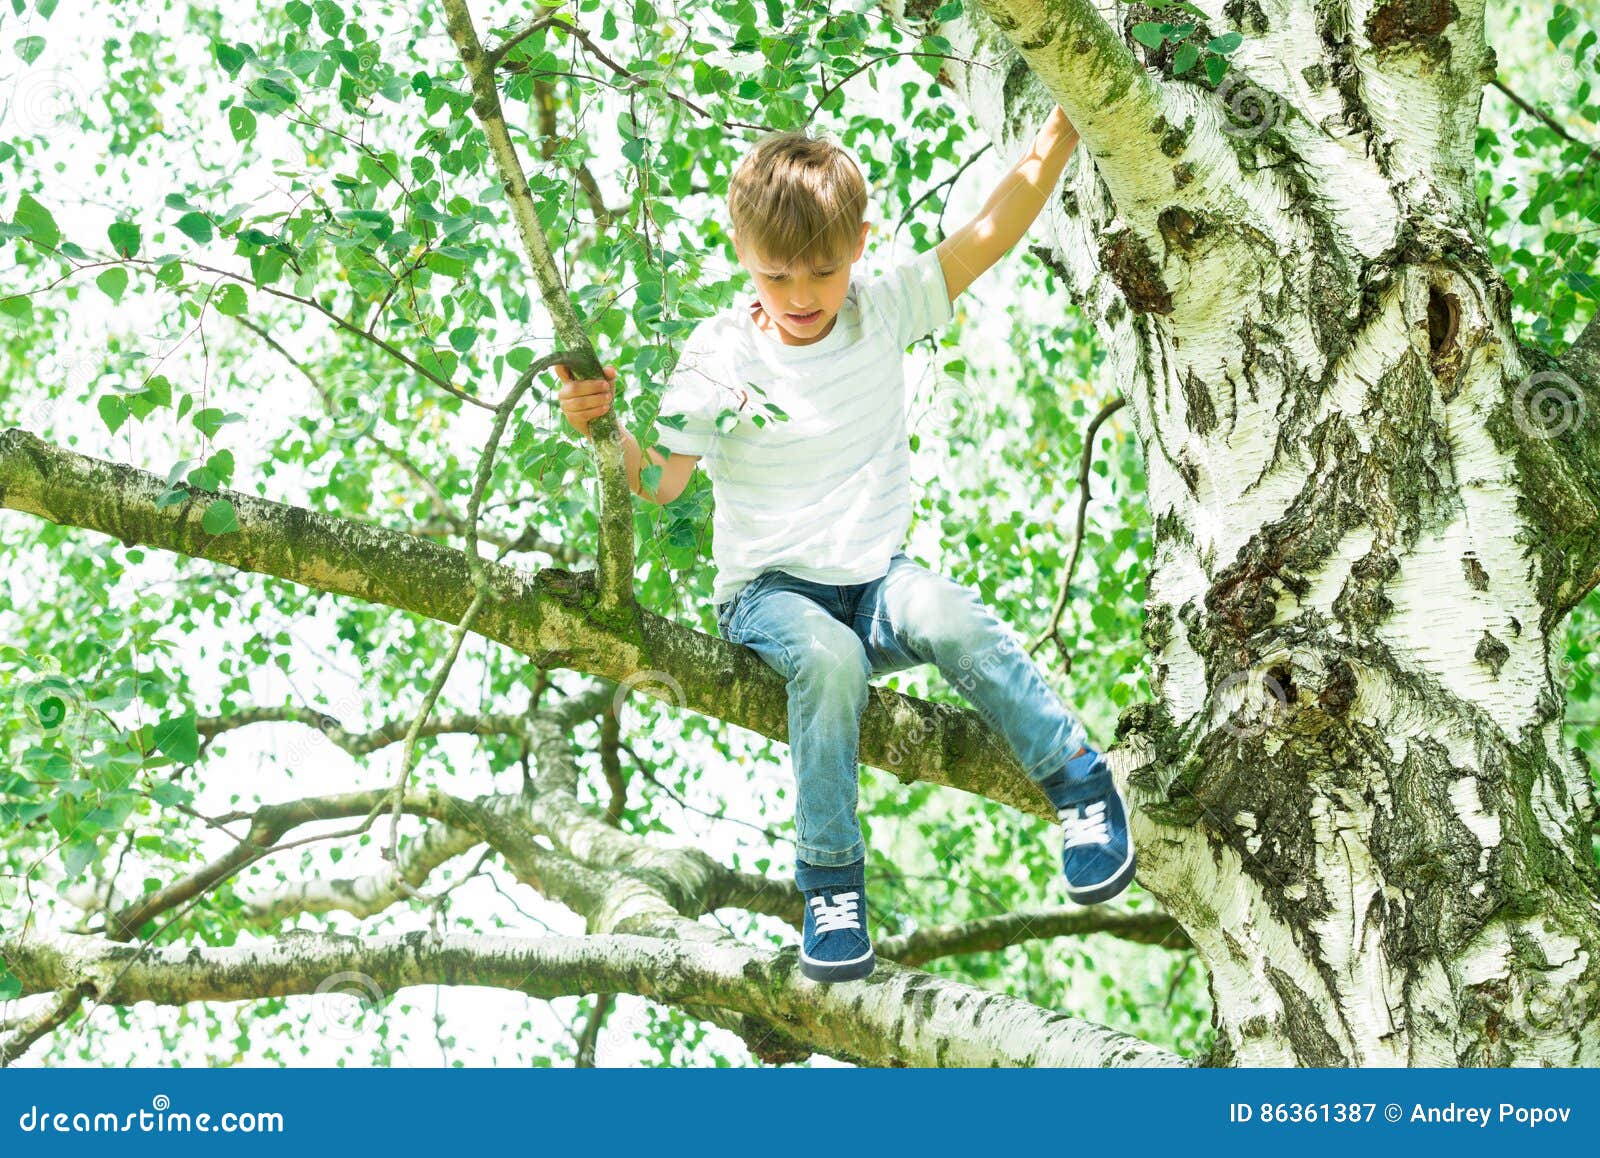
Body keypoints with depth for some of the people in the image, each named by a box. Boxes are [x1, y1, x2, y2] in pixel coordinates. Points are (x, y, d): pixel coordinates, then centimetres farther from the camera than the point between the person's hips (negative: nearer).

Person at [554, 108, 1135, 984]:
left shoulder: (881, 313, -1)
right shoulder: (718, 358, -7)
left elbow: (987, 236, -7)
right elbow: (662, 482, -6)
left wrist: (1062, 130, -16)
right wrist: (603, 430, -26)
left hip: (876, 577, 2)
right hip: (767, 590, -2)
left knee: (948, 617, -31)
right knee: (828, 657, -35)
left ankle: (1081, 786, -13)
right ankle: (831, 883, -22)